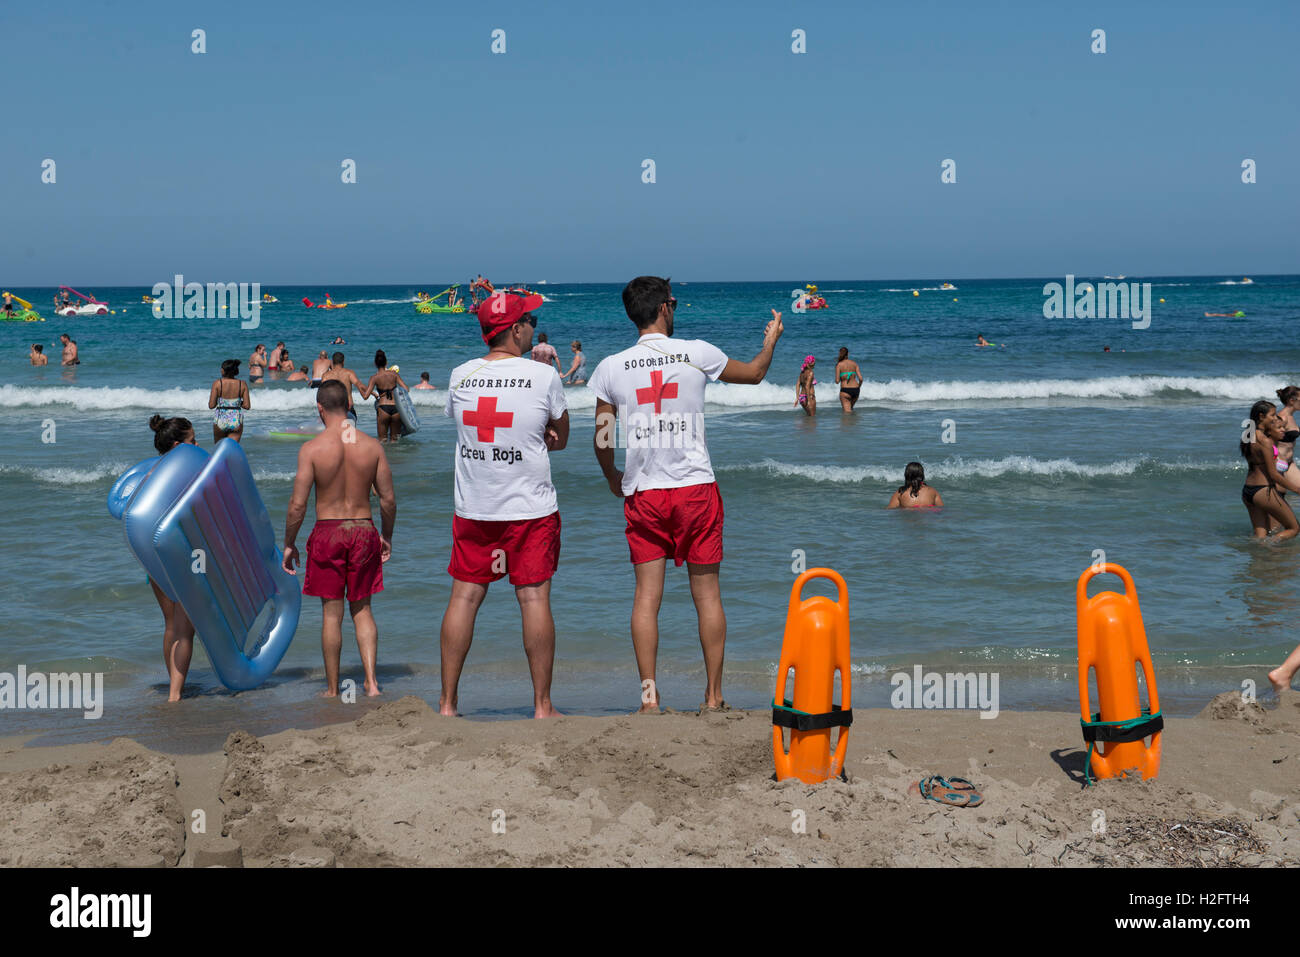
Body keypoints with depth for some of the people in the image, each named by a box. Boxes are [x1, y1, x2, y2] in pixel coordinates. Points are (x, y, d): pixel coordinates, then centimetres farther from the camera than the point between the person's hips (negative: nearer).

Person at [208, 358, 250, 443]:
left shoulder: (217, 383, -8)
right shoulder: (242, 384, -3)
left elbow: (211, 405, -7)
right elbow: (247, 406, -3)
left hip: (220, 420, -1)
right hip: (236, 420, 1)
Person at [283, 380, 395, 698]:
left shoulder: (311, 449, -11)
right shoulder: (372, 446, -3)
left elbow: (297, 504, -10)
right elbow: (389, 499, 2)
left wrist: (289, 544, 3)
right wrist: (387, 536, 17)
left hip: (328, 532, -2)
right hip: (364, 529, 2)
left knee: (332, 613, 7)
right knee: (362, 609, 15)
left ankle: (332, 689, 15)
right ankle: (371, 680, 3)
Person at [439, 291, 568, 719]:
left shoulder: (460, 377, 2)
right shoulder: (544, 376, -7)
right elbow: (561, 438, 5)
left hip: (473, 508, 3)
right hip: (531, 508, -3)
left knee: (464, 597, 6)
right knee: (534, 599, 1)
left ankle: (448, 702, 10)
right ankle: (542, 704, 5)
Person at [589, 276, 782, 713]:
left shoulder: (611, 368, 0)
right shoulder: (697, 353, -2)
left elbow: (601, 435, 5)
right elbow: (754, 373, 15)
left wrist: (613, 478, 23)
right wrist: (771, 341, 35)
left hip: (642, 492, 1)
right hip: (695, 486, -1)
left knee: (647, 594, 4)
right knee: (707, 592, 6)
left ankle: (649, 694, 2)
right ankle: (713, 695, 10)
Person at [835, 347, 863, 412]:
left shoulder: (839, 364, -4)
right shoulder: (854, 363, 6)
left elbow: (837, 381, -9)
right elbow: (860, 378, 1)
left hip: (845, 390, -5)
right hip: (855, 389, 5)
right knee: (851, 408, 27)